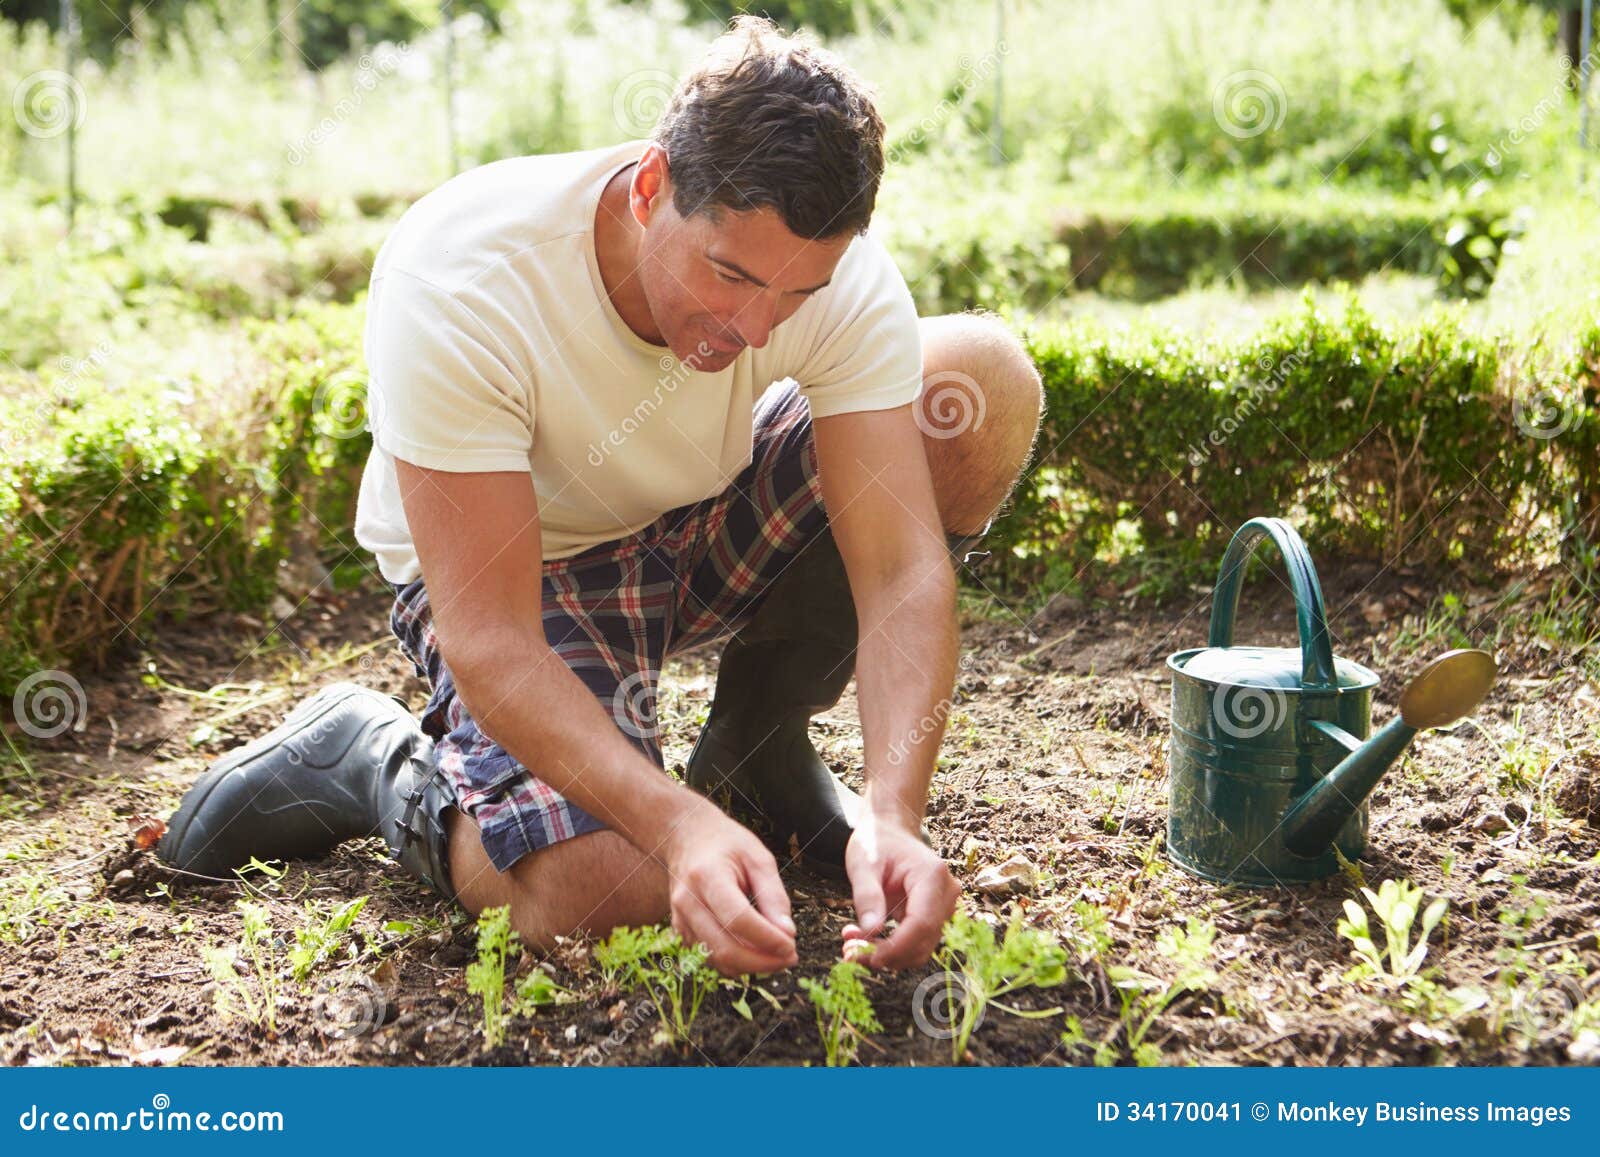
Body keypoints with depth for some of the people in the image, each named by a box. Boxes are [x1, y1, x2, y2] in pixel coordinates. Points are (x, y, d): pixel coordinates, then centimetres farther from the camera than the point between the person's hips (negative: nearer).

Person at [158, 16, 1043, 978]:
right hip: (515, 565, -4)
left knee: (984, 383, -19)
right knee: (596, 892, -30)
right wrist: (679, 825, -48)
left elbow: (902, 569, -27)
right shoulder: (456, 286, -34)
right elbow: (490, 642, -35)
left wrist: (893, 816, -43)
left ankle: (758, 746, -2)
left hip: (706, 523, 5)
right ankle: (373, 759, 5)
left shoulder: (844, 272, -24)